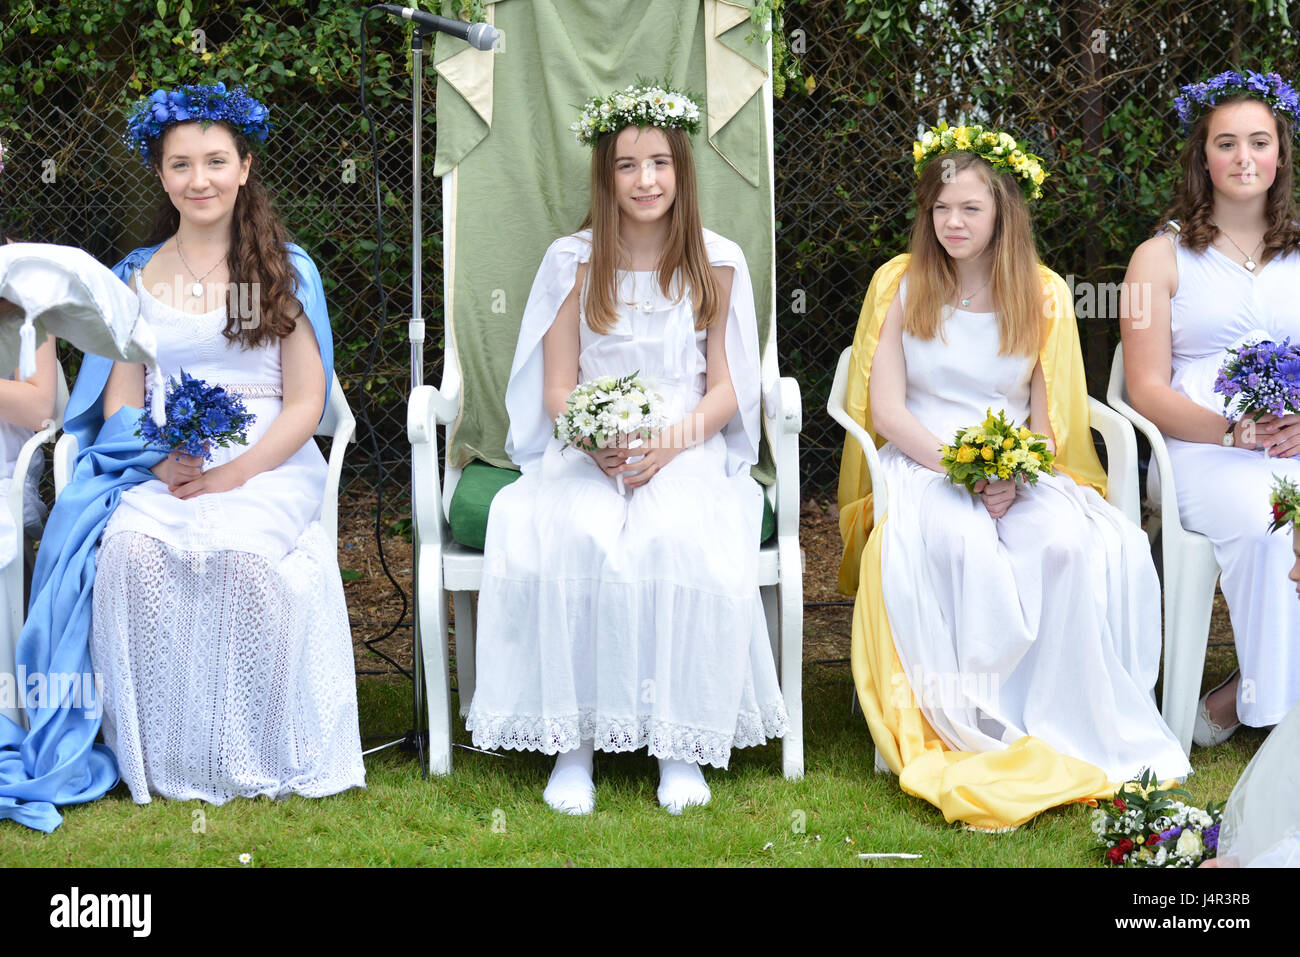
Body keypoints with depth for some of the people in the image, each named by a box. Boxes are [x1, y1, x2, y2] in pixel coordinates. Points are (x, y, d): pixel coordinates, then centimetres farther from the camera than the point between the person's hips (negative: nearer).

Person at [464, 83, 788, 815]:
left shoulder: (718, 263, 7)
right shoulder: (574, 261, 8)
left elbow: (726, 389, 6)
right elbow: (557, 390, 6)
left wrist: (670, 444, -14)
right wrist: (593, 440, -16)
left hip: (687, 453, 0)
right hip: (587, 451, 1)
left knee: (679, 539, -34)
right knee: (572, 537, -33)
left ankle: (681, 743, -21)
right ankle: (573, 740, -25)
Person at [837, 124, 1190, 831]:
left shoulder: (1043, 294, 6)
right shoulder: (901, 283, 2)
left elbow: (1049, 420, 6)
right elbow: (886, 411, -2)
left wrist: (1012, 475, -16)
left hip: (1022, 472, 2)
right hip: (921, 465, -1)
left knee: (1075, 542, -31)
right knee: (960, 544, -36)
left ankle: (1073, 728, -19)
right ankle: (976, 730, -25)